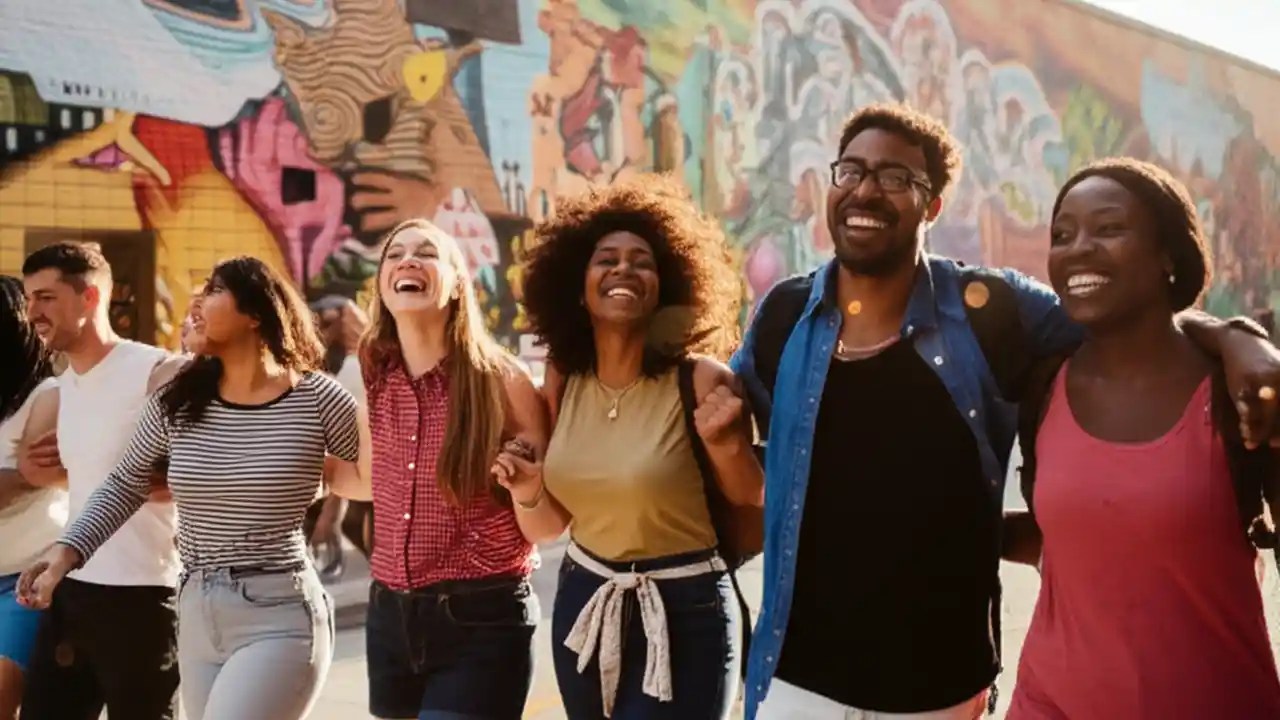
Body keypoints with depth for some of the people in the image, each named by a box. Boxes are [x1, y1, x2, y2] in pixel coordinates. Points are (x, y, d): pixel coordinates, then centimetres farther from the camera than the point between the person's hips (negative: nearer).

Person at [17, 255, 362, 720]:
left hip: (279, 616, -5)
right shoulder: (176, 402, 4)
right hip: (197, 614, 5)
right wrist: (66, 551, 7)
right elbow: (125, 486, 14)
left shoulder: (316, 398, -8)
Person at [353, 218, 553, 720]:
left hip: (482, 622, -5)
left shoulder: (501, 381, -12)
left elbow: (544, 530, -7)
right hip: (390, 616, 5)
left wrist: (526, 489, -25)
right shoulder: (377, 380, 2)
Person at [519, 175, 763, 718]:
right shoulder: (564, 381, 0)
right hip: (582, 607, 5)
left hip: (682, 615, -5)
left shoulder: (700, 380, -15)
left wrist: (725, 444, -25)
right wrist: (526, 485, -6)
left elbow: (753, 503, -9)